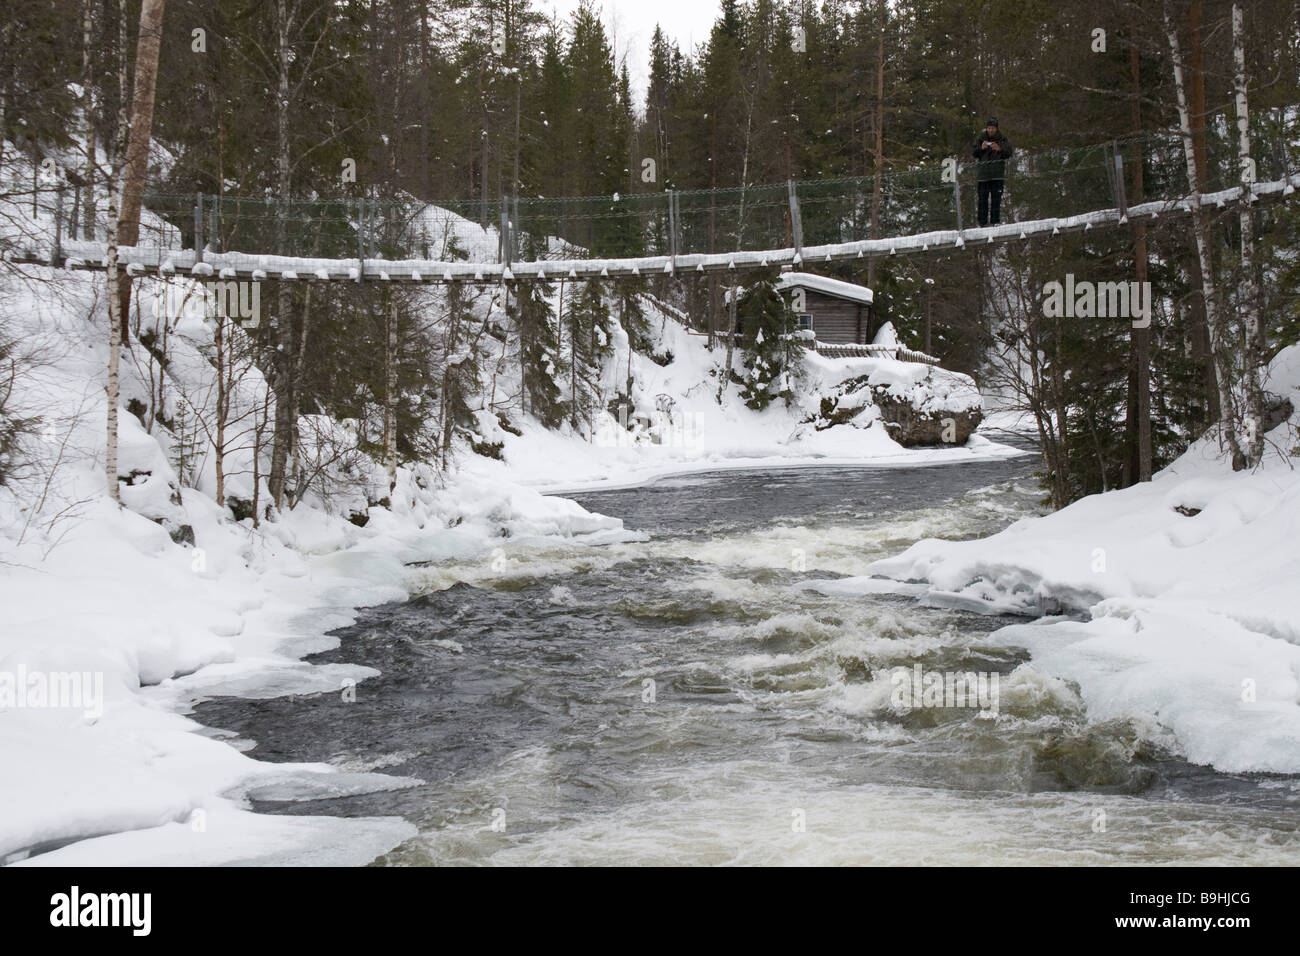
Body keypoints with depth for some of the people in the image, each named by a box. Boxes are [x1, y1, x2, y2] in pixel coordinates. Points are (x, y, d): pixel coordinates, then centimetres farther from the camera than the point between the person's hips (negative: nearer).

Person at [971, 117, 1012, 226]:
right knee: (983, 197, -1)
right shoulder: (981, 139, 6)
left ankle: (995, 220, 0)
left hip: (997, 172, -1)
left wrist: (999, 149, -20)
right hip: (984, 171, 1)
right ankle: (982, 222, 2)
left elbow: (1008, 153, -1)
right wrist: (981, 148, -16)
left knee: (996, 197, -3)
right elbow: (974, 153, 4)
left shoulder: (1002, 139, 4)